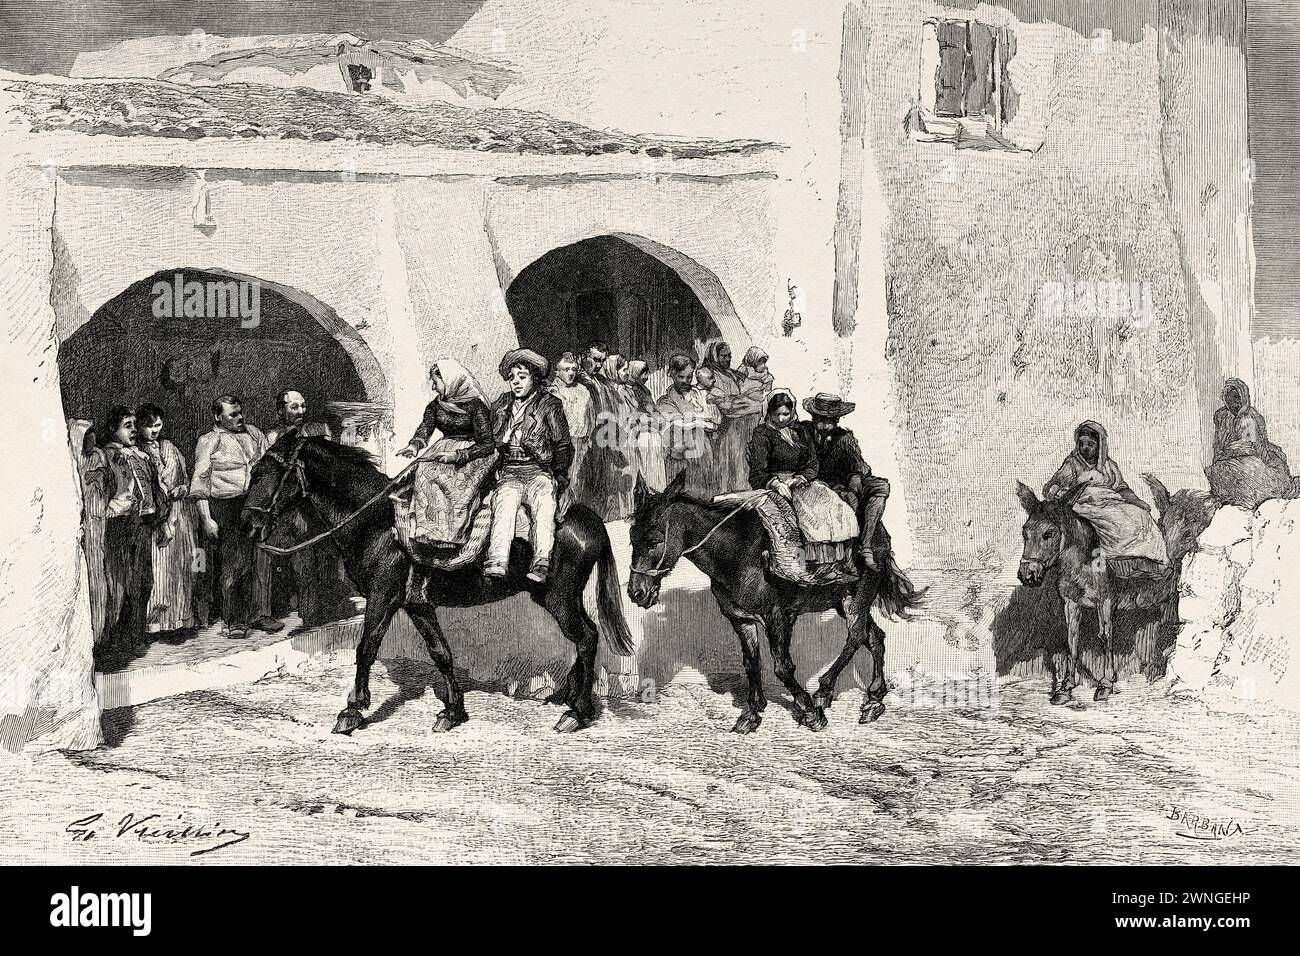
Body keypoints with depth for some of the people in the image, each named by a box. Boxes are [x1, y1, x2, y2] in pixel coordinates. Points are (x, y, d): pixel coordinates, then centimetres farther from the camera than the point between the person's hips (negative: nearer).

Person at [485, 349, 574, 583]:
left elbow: (563, 446, 9)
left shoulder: (550, 405, 10)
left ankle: (541, 562, -50)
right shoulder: (500, 406, 20)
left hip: (540, 470, -2)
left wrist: (559, 476, 2)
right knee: (505, 498, -33)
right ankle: (497, 561, -51)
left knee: (544, 499, -36)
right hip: (509, 472, 2)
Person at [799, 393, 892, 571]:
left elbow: (857, 463, 0)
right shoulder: (803, 432, -2)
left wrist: (857, 476, -22)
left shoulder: (845, 437, 8)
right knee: (851, 497, -35)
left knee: (882, 486, -20)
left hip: (841, 481, 5)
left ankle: (865, 547, -27)